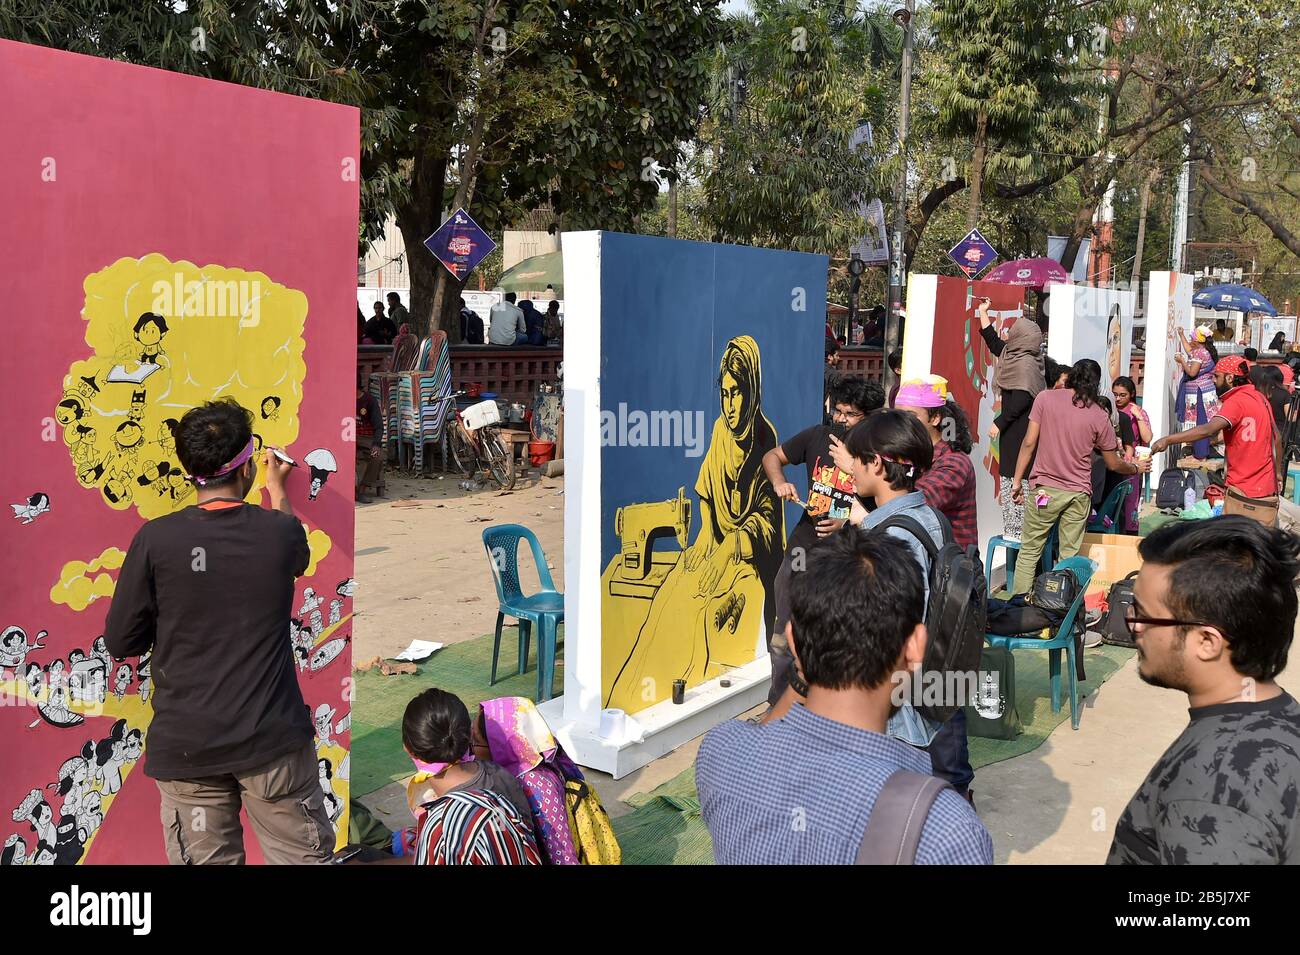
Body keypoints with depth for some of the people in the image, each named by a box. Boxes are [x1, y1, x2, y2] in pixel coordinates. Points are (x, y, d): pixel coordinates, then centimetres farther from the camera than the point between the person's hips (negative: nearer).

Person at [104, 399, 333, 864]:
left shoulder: (155, 540, -10)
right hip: (272, 738, 0)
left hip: (186, 744, 0)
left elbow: (121, 643, -3)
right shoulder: (279, 533, -5)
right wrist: (277, 490, 36)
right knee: (302, 857, 13)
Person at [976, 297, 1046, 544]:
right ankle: (1013, 529, 14)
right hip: (1015, 428, 10)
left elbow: (1021, 399, -22)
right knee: (1010, 476, 10)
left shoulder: (1026, 364, -14)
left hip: (1019, 429, -10)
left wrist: (999, 423, -19)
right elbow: (992, 341, 28)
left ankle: (1016, 530, -6)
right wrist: (982, 312, 32)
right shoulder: (1013, 355, 14)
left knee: (1014, 478, -8)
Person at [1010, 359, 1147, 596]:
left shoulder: (1046, 398, -2)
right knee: (1069, 556, 7)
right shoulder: (1100, 417, 2)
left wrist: (1017, 480, 1)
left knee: (1029, 552, 5)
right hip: (1079, 492, 1)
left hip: (1045, 489, -1)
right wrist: (1136, 468, 32)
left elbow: (1029, 442, -5)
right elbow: (1113, 464, 12)